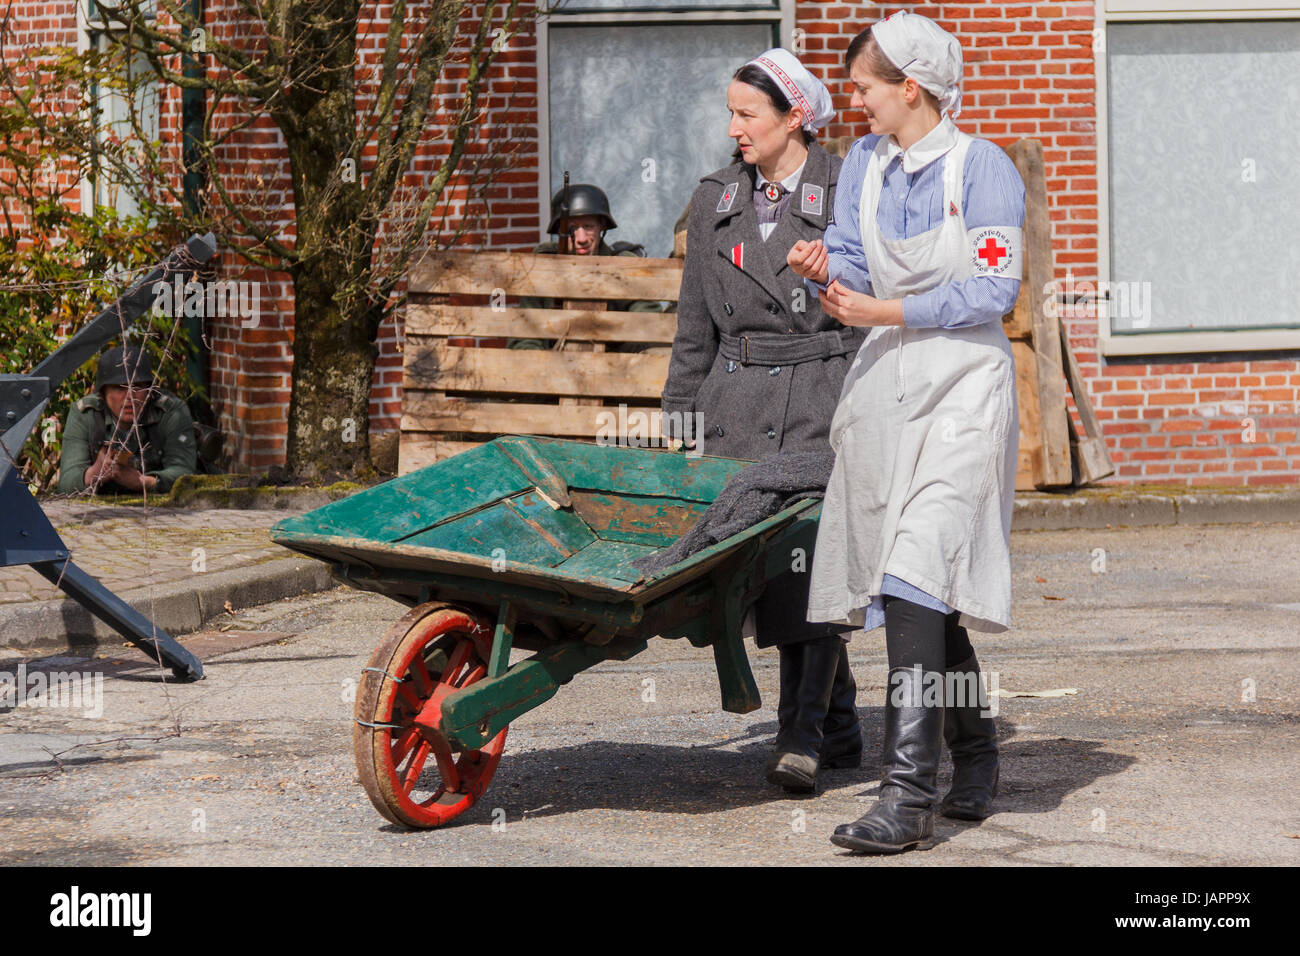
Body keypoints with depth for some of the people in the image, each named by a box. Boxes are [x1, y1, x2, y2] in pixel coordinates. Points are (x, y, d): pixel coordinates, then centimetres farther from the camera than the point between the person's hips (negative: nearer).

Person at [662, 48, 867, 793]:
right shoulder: (718, 200, 12)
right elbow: (697, 323, 17)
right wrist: (680, 412, 15)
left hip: (826, 401, -5)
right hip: (741, 404, 5)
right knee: (770, 561, 4)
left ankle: (804, 732, -13)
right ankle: (839, 727, 17)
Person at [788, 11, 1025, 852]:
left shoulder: (982, 168, -9)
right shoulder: (865, 164, 10)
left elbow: (992, 292, -12)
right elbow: (851, 264, 7)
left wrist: (884, 311, -16)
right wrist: (824, 269, -16)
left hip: (963, 382, -7)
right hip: (886, 380, 7)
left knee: (915, 573, -18)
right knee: (924, 589, 11)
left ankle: (910, 793, -23)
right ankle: (975, 757, 30)